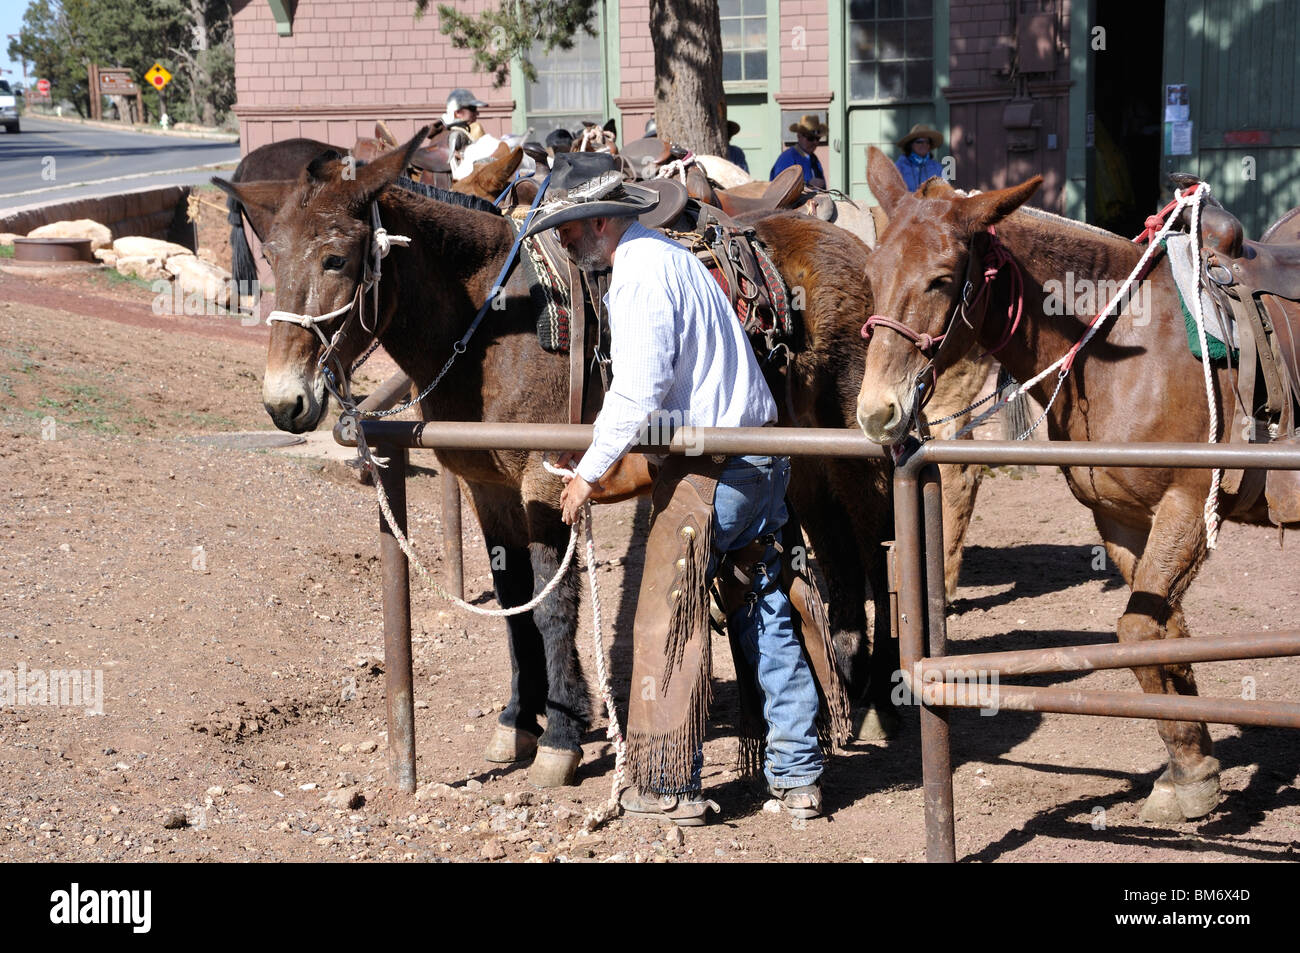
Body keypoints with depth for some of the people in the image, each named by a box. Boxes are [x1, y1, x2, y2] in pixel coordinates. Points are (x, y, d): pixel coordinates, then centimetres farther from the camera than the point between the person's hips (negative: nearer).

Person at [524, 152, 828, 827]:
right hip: (760, 460, 10)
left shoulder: (639, 273, -14)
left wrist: (590, 473, -10)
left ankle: (667, 787, 5)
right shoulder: (665, 256, 18)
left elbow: (638, 392, -20)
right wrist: (598, 444, 19)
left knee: (667, 624, -1)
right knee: (765, 616, 12)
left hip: (706, 472, -10)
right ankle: (796, 775, 18)